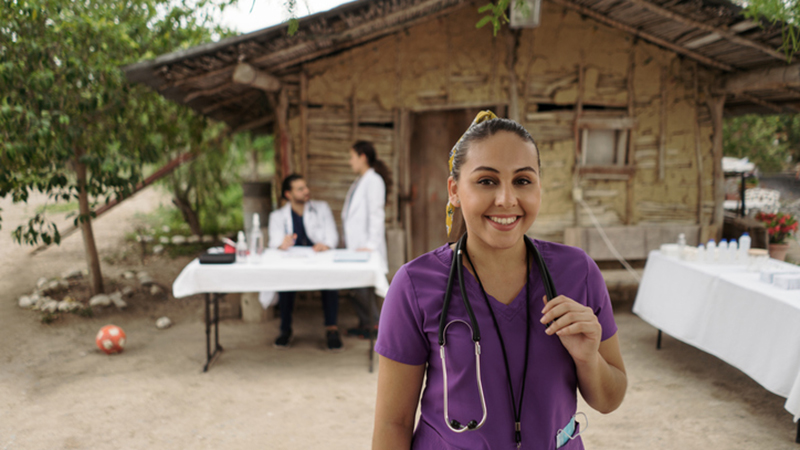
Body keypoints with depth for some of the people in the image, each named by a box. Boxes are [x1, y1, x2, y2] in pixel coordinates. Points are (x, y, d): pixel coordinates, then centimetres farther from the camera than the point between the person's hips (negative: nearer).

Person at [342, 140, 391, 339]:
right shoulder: (359, 182, 17)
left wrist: (371, 244, -18)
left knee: (363, 284, -6)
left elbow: (376, 214, -15)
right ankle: (365, 323, 18)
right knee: (357, 284, 9)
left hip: (366, 243, -8)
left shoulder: (374, 181, -10)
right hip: (355, 244, 8)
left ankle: (372, 325, 7)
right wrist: (348, 240, 12)